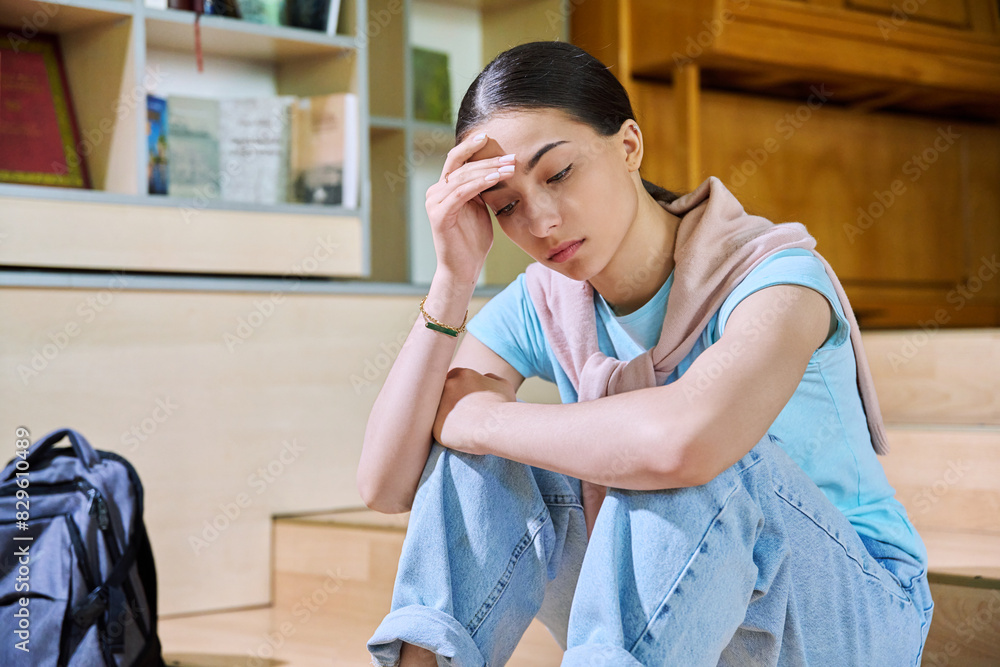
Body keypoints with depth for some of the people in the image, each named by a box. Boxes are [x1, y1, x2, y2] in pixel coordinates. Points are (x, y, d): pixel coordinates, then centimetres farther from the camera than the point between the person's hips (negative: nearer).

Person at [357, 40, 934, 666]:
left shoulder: (775, 274, -22)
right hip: (668, 615, 5)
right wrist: (453, 277, -21)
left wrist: (468, 420, -28)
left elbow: (683, 440, -46)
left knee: (688, 461, -35)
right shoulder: (540, 308, -4)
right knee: (479, 460, -13)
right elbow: (385, 486, -13)